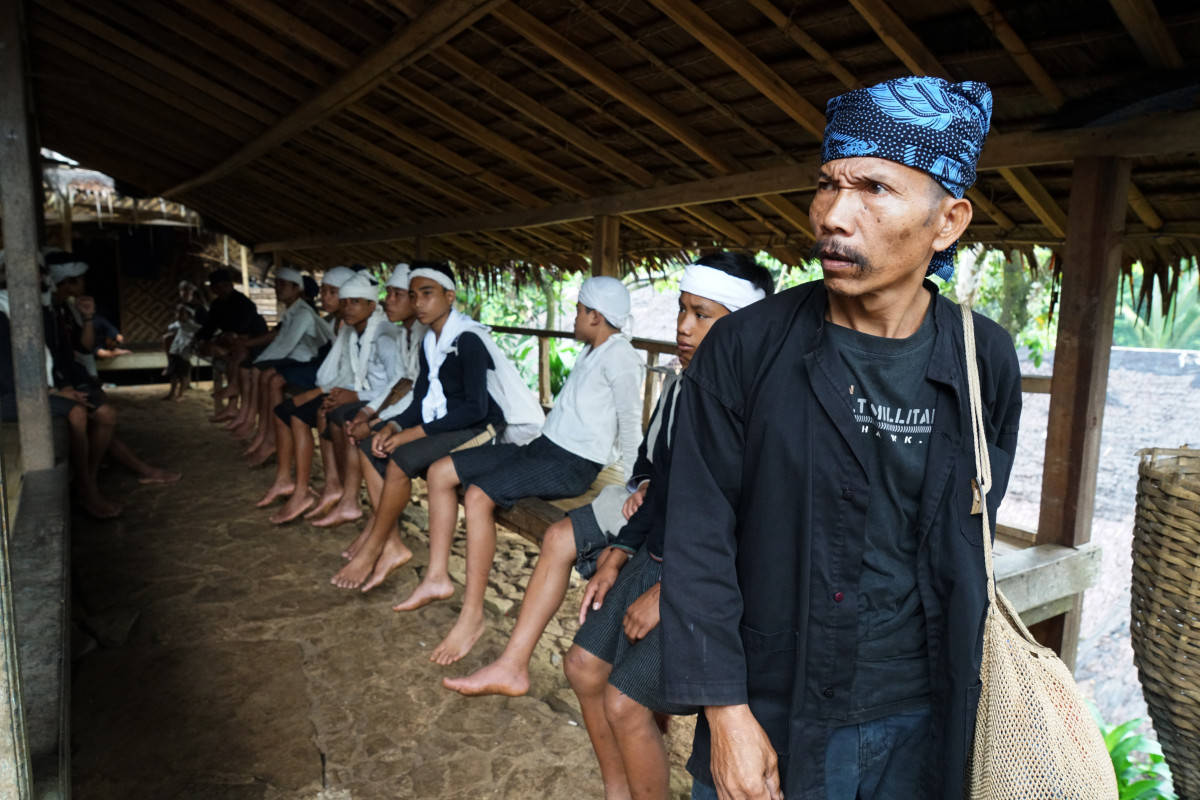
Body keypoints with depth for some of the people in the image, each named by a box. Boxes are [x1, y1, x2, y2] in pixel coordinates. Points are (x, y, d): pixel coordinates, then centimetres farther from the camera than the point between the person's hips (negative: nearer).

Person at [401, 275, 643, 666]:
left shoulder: (619, 356, -13)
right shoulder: (591, 351, 17)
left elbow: (630, 425, -15)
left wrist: (631, 487, -14)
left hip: (575, 463, -10)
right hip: (545, 444, 10)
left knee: (478, 496, -29)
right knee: (440, 472, 3)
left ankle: (472, 614, -17)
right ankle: (437, 577, 9)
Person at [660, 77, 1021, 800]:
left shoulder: (986, 361, -5)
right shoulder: (743, 348, -14)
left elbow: (973, 533, 8)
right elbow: (699, 538, -12)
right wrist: (727, 712, -13)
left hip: (924, 725, 3)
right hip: (770, 716, -2)